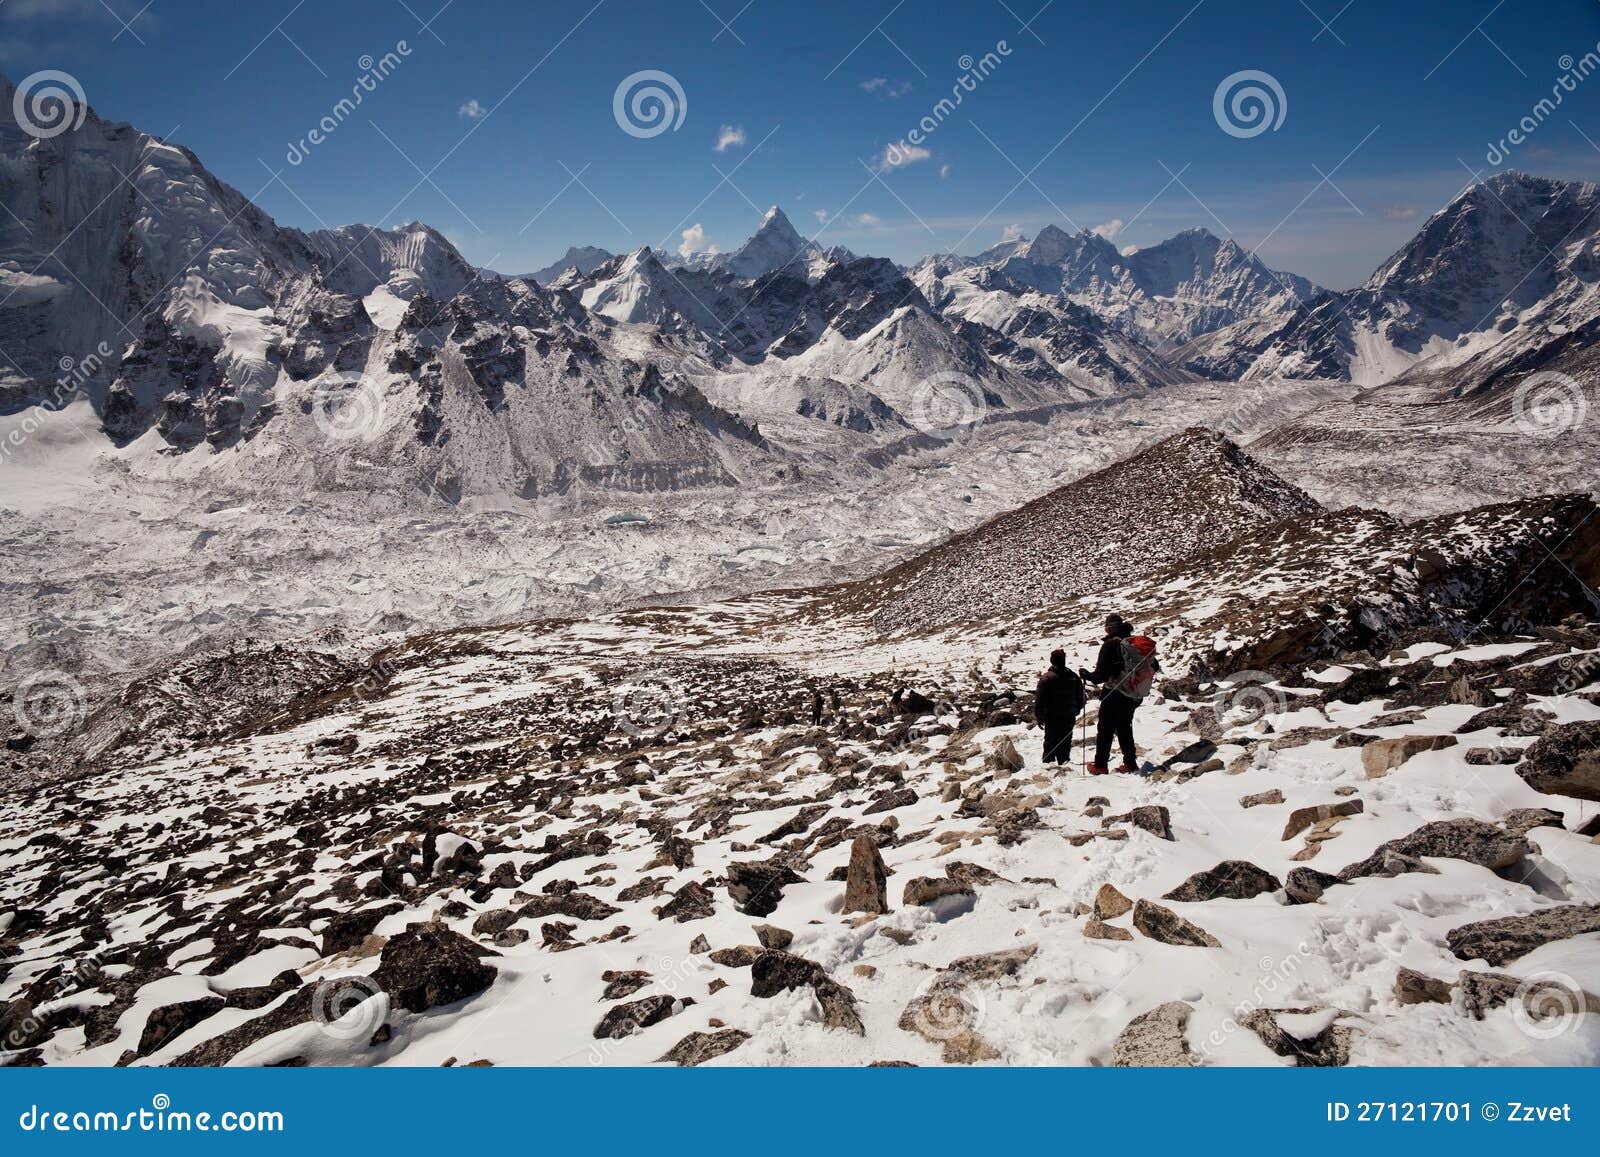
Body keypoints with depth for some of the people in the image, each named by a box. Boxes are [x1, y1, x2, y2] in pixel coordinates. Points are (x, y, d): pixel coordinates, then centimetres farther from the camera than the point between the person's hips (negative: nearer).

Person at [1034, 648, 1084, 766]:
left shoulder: (1046, 678, -14)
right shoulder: (1074, 677, 0)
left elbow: (1039, 700, -13)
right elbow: (1081, 698, 11)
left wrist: (1039, 716, -3)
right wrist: (1075, 711, 23)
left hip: (1052, 717, -3)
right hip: (1069, 718, 3)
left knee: (1050, 742, 5)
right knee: (1066, 742, 12)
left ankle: (1048, 762, 0)